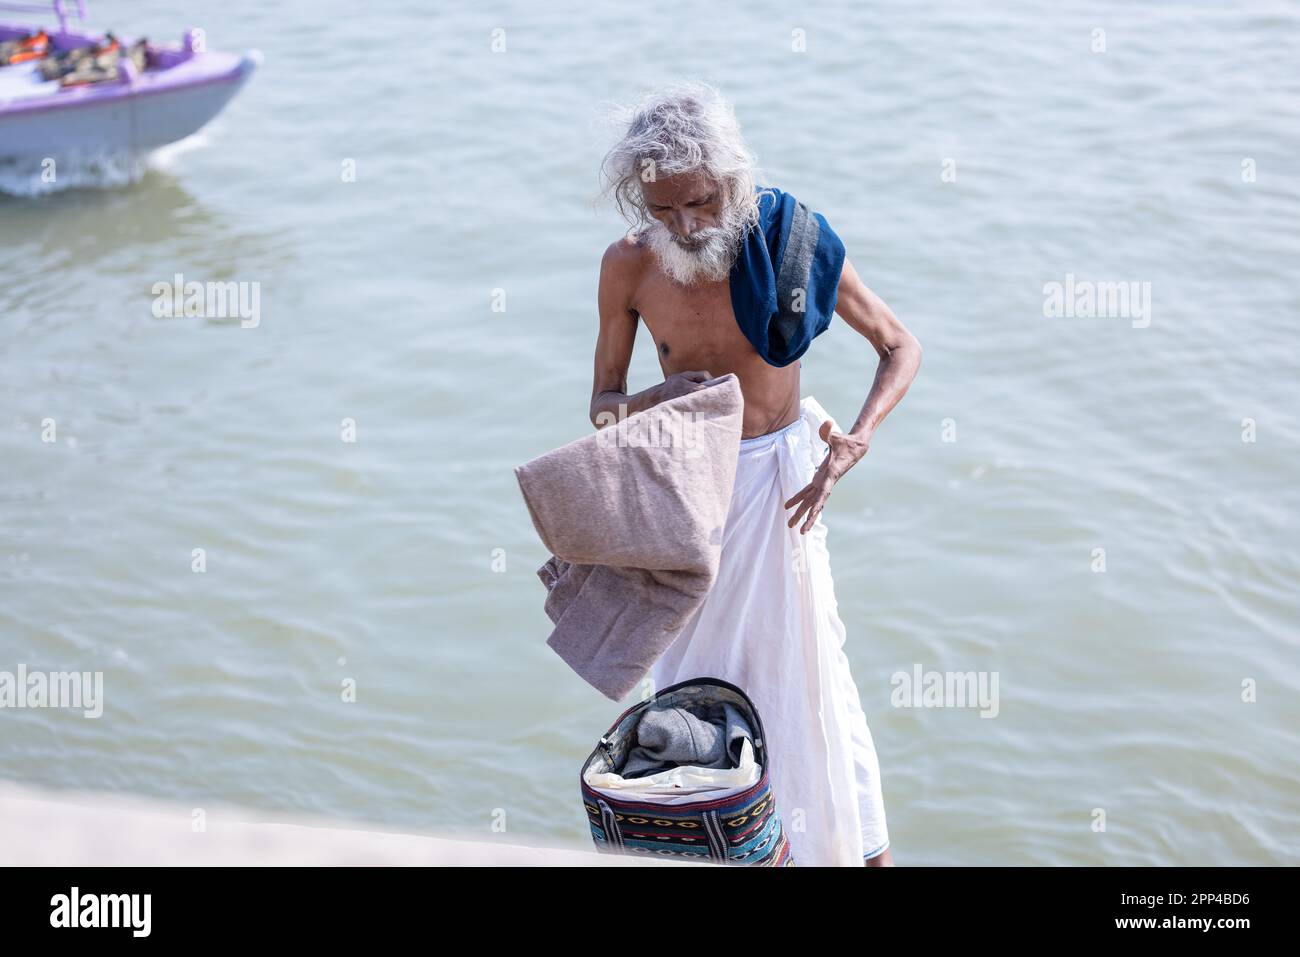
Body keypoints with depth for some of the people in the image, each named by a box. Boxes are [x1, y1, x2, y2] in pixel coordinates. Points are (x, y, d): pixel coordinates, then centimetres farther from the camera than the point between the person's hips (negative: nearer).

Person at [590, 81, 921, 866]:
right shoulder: (629, 267, -16)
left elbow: (901, 347, -9)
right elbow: (604, 401, -4)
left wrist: (856, 441, -26)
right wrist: (648, 403, -29)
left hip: (780, 475, -2)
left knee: (808, 661, 5)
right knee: (693, 663, 14)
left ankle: (863, 841, 24)